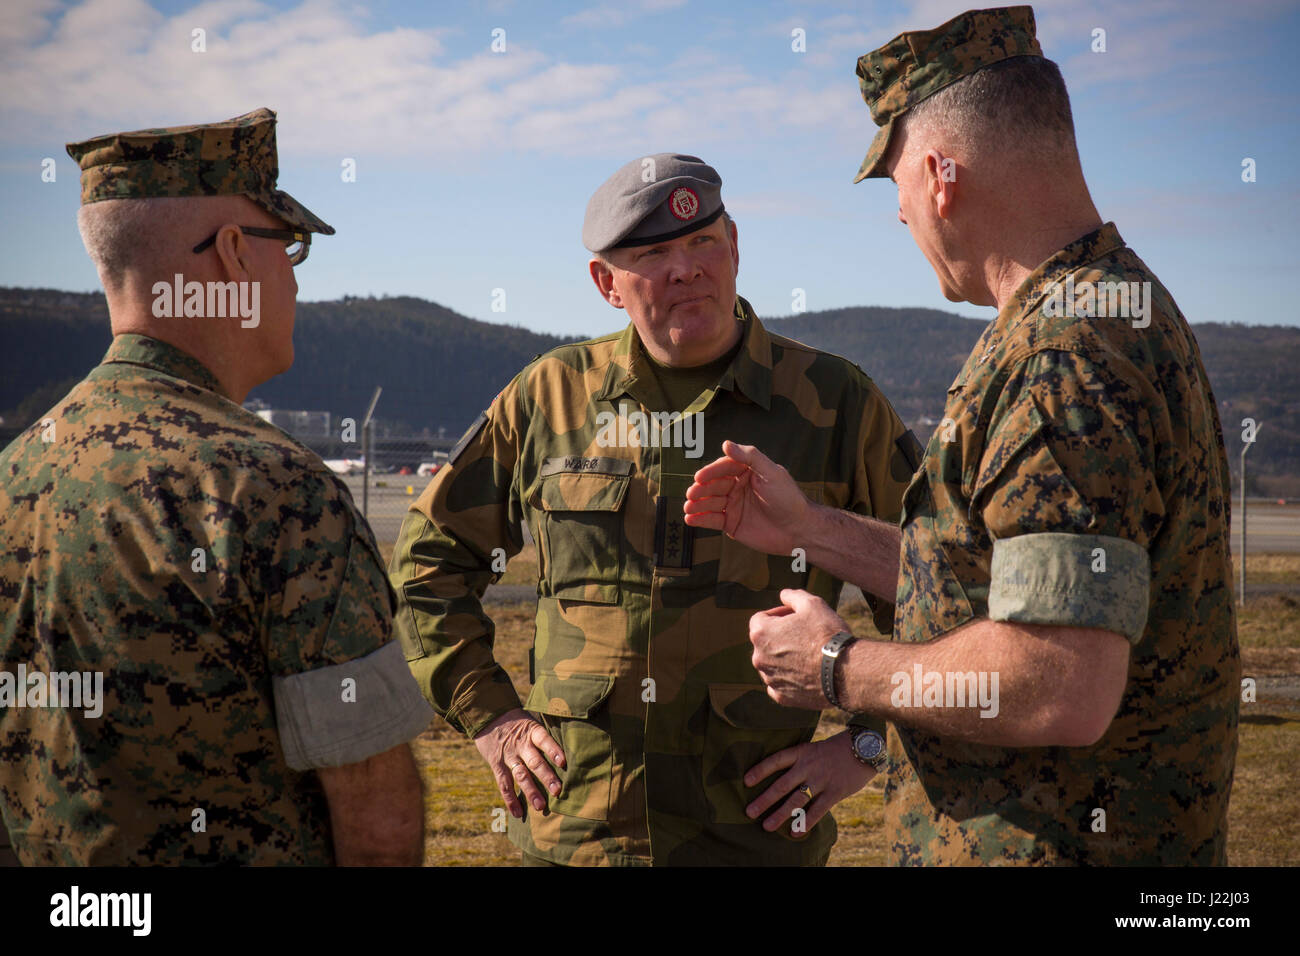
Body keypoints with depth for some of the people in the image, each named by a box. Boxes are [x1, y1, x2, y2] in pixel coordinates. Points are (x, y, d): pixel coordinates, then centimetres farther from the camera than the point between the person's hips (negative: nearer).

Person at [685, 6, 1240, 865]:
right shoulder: (1119, 312, 11)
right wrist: (808, 526, 18)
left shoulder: (1063, 360, -23)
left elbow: (1061, 688, -30)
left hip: (1052, 841, -9)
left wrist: (839, 668, -16)